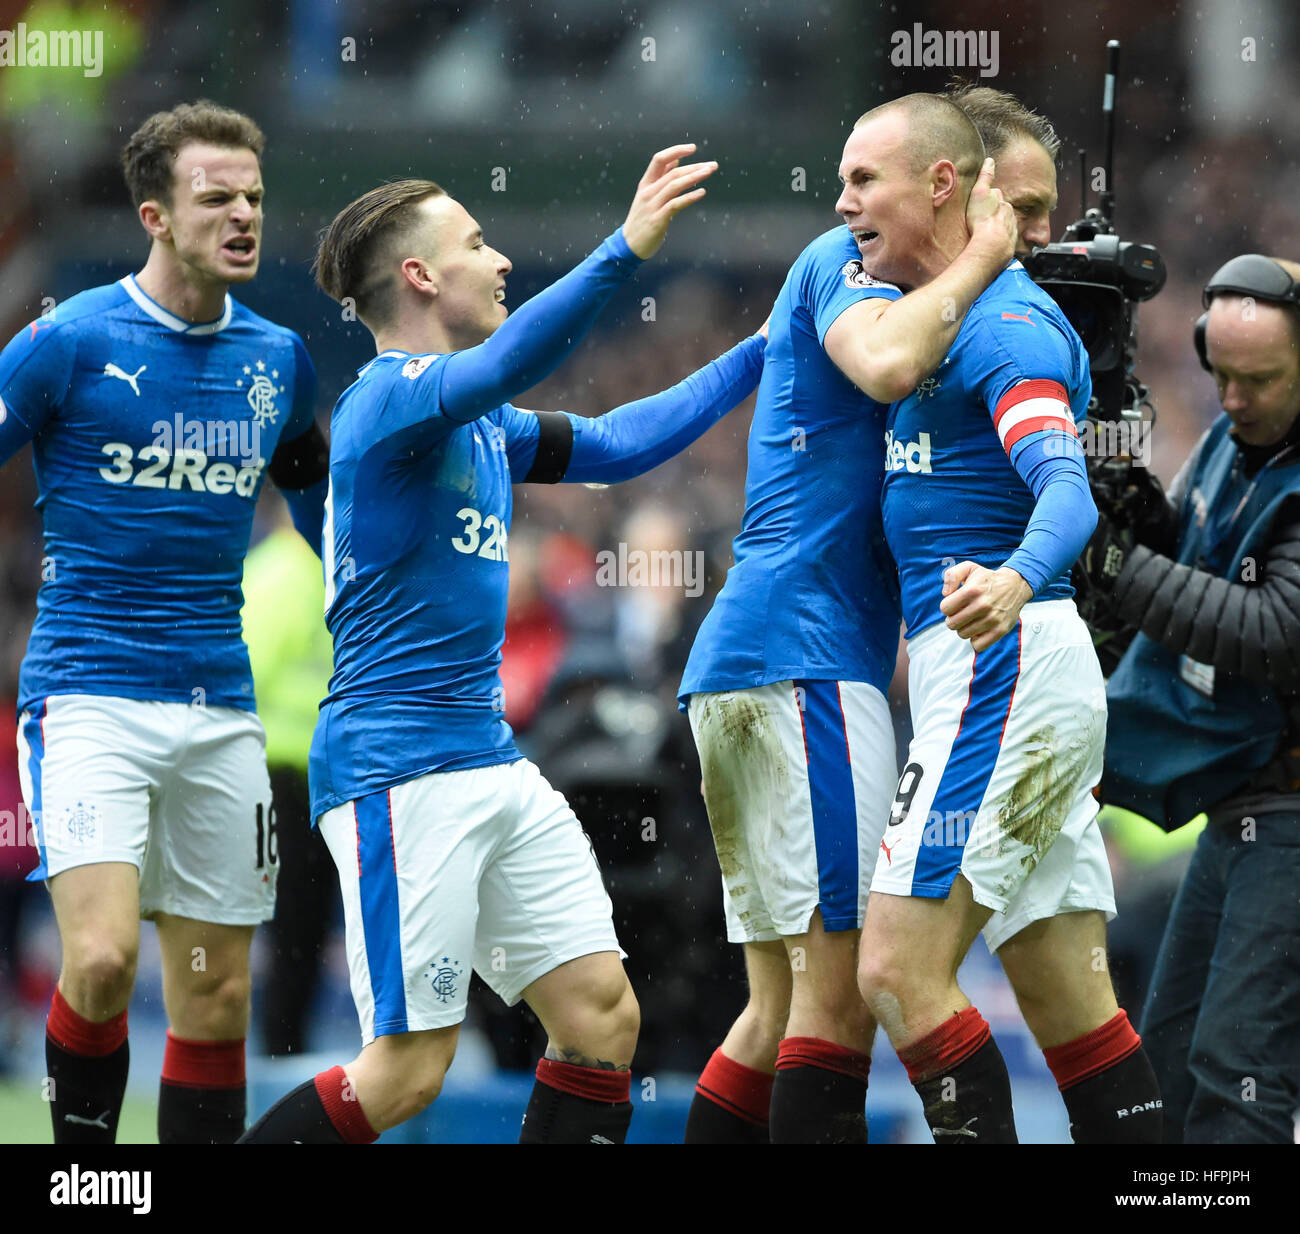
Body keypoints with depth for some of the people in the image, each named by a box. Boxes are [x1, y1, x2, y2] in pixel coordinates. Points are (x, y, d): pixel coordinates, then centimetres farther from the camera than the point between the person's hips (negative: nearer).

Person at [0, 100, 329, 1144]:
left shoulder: (278, 357, 9)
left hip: (220, 706, 5)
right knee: (103, 958, -21)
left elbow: (323, 510, 26)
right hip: (90, 694, -5)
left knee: (216, 999, 5)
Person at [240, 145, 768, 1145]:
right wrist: (627, 250, -44)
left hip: (493, 763, 9)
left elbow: (617, 444, 29)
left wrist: (761, 354, 26)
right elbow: (504, 365, -33)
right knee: (407, 1072, -10)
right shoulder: (390, 398, -12)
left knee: (604, 1017, 2)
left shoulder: (482, 428, 17)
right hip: (398, 771, -9)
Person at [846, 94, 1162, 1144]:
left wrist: (1014, 582, -48)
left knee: (899, 971, -13)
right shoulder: (944, 320, 18)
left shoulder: (1006, 326, -13)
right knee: (1070, 1005, 6)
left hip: (1006, 667, -10)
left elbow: (1066, 488, -29)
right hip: (989, 674, 10)